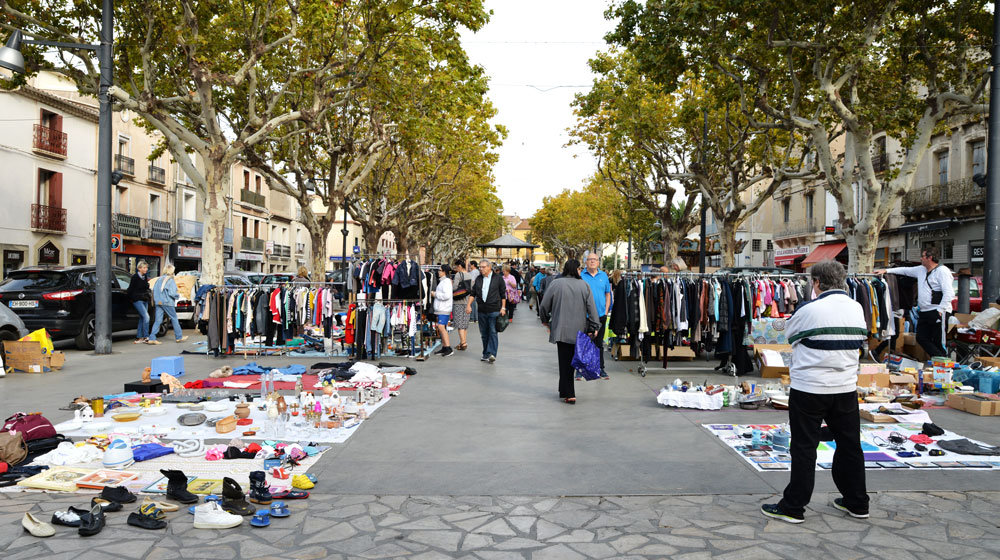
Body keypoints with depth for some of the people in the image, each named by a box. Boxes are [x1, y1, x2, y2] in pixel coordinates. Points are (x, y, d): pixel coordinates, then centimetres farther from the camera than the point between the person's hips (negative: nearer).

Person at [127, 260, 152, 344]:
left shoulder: (145, 277, 11)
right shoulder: (135, 277, -10)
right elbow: (131, 289, -7)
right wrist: (130, 298, -4)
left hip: (145, 300, 7)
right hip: (137, 300, -7)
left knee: (142, 318, 9)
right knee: (146, 316, -16)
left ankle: (139, 337, 15)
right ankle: (146, 337, -12)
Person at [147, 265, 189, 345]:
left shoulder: (159, 279, 9)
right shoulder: (171, 281, -10)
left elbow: (154, 290, 10)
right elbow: (171, 293, -16)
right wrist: (178, 295, 2)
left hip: (158, 302, 6)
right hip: (167, 302, -6)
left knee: (157, 320, 5)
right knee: (174, 318, 7)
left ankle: (152, 338, -2)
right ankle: (179, 337, 14)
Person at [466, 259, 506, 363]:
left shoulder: (497, 278, 1)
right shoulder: (478, 279, 12)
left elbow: (503, 294, 2)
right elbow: (473, 293, 14)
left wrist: (503, 307, -3)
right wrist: (469, 305, 3)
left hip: (494, 310, -4)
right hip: (482, 310, 5)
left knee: (493, 332, -9)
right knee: (484, 333, 8)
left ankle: (492, 353, -10)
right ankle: (486, 354, 16)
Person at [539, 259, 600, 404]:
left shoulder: (555, 284, -4)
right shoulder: (584, 285, 0)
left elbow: (545, 305, 1)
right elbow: (591, 308, -3)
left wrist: (545, 320, 18)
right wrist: (593, 327, 2)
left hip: (562, 329, -2)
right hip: (579, 330, 2)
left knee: (565, 361, 0)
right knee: (572, 360, 14)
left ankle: (569, 394, -5)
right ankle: (564, 389, 26)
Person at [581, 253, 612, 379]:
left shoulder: (603, 275, 7)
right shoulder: (581, 276, -2)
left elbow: (608, 294, 12)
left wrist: (606, 311, 5)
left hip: (600, 315, 3)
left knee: (599, 343, 11)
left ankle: (601, 368, 19)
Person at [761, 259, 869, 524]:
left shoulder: (809, 309, -14)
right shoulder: (857, 308, 4)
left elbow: (789, 333, 2)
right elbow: (860, 341, 14)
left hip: (809, 389, -5)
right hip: (846, 388, 6)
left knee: (804, 447, 1)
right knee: (849, 444, 16)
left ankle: (793, 507, 7)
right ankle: (856, 502, 29)